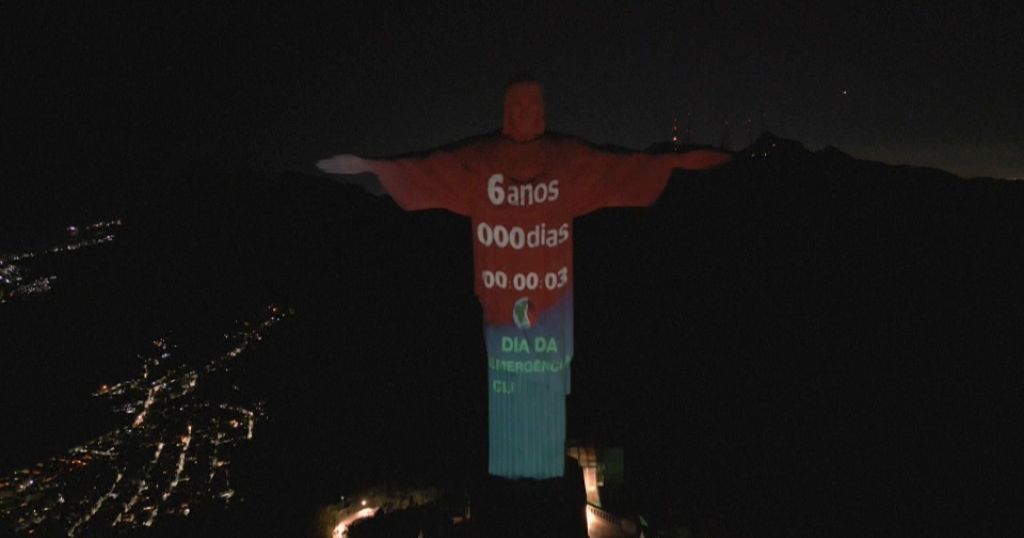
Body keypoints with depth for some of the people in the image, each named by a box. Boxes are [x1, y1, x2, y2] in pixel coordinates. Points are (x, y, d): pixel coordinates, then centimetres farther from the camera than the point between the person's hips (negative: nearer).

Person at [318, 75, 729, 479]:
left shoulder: (568, 157, 4)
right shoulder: (478, 158, 1)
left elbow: (625, 168, 4)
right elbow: (426, 170, -5)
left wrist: (680, 160, 0)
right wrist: (367, 165, -14)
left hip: (550, 293, 1)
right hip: (502, 292, -1)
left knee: (548, 375, 7)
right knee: (505, 375, 4)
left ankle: (546, 465, 22)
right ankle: (508, 465, 18)